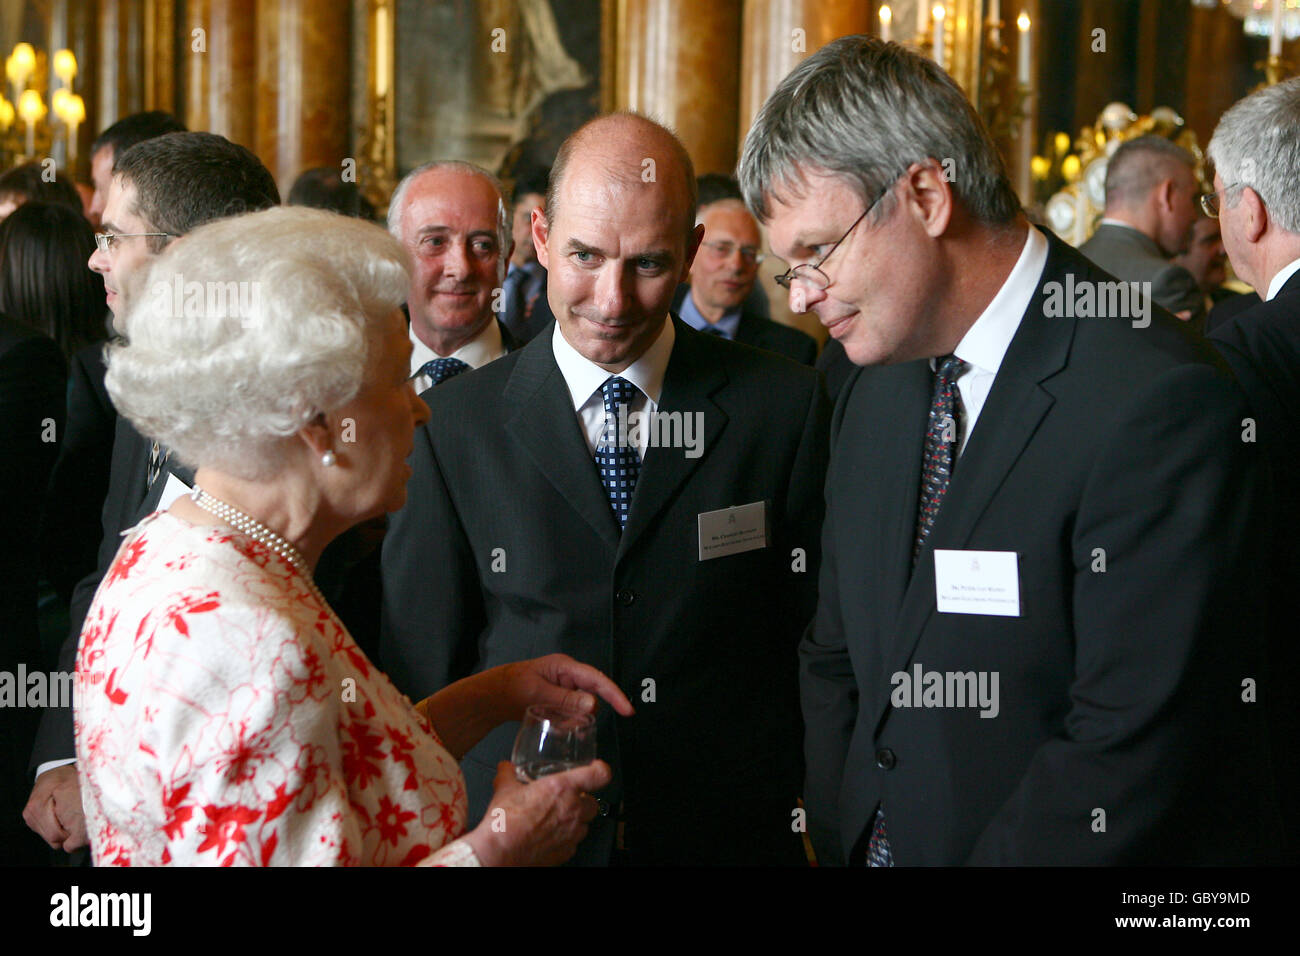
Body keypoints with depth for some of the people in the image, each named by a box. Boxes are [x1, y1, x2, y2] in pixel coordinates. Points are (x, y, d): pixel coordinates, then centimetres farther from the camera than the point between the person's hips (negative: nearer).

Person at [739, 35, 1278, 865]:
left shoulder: (1158, 408, -22)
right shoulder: (874, 398, 4)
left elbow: (1128, 758, -25)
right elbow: (836, 664, 10)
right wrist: (838, 839, -2)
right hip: (878, 844, 7)